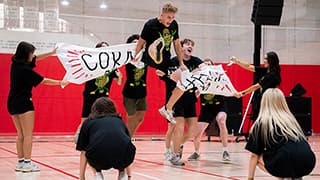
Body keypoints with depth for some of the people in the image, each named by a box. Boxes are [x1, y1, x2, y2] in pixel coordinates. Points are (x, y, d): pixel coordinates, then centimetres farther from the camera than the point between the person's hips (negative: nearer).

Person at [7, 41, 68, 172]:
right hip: (24, 103, -9)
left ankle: (20, 162, 13)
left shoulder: (16, 63, 5)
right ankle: (27, 163, -4)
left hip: (13, 103, 9)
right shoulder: (24, 70, -20)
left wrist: (51, 53, 13)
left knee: (21, 135, 12)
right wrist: (60, 82, -4)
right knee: (28, 135, -3)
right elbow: (43, 81, -14)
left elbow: (35, 58, 17)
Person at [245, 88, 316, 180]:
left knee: (259, 158, 24)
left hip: (287, 162, -5)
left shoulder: (261, 122, 14)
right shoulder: (290, 118, 26)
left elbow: (254, 155, 14)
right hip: (309, 161, 5)